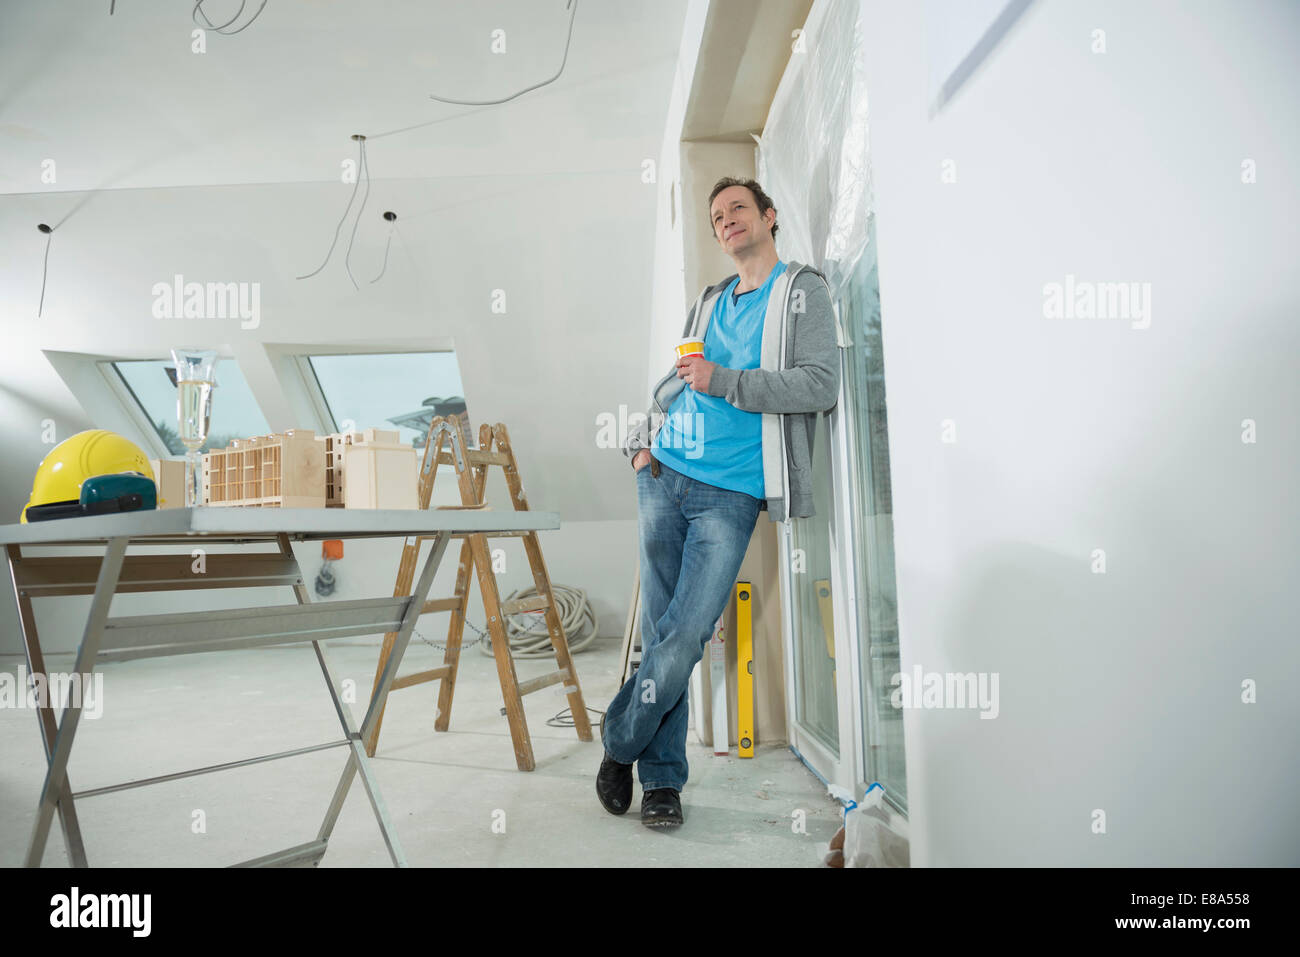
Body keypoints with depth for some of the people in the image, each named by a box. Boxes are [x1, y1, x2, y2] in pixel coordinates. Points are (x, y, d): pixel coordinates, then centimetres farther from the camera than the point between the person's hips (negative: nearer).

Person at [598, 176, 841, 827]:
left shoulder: (803, 290, 4)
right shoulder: (709, 303, 21)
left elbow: (821, 384, -9)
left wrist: (724, 381, -12)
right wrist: (644, 438, 13)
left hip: (730, 494, -5)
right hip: (664, 478, 5)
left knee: (685, 639, -9)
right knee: (660, 633, 4)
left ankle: (620, 739, 14)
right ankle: (662, 779, 16)